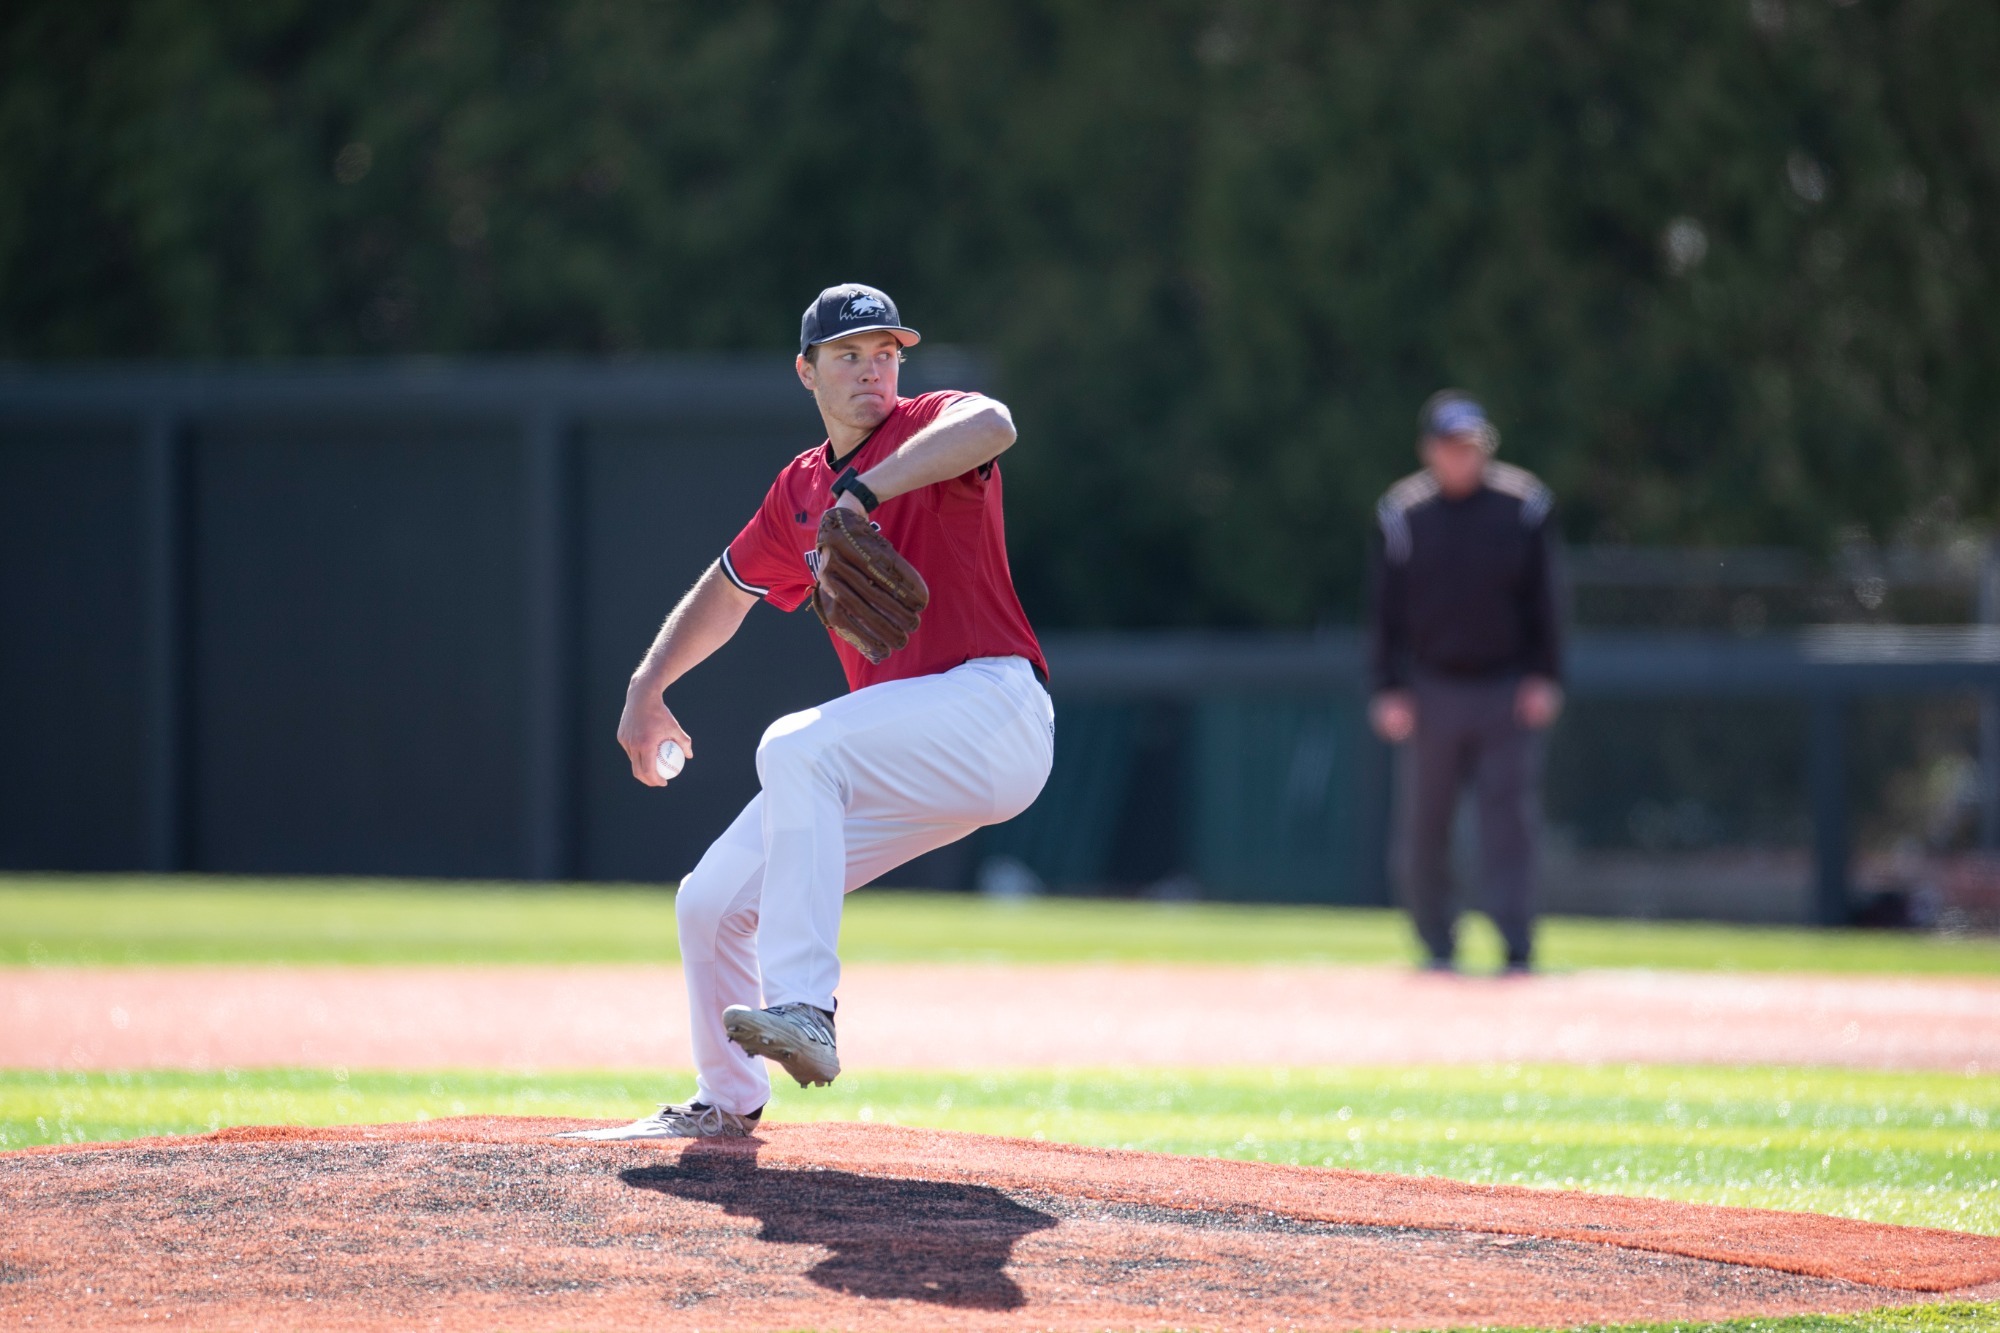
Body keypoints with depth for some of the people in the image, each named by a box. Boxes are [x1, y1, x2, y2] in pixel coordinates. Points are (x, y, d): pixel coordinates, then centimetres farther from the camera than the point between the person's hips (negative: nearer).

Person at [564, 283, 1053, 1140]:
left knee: (797, 747, -33)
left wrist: (864, 492, -39)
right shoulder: (799, 492, 16)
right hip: (907, 762, 8)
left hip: (991, 698, -8)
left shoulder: (929, 428, -5)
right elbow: (724, 592, 31)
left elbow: (992, 426, -31)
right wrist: (648, 685, 18)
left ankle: (803, 1011, -40)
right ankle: (725, 1105, 30)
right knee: (711, 903, 8)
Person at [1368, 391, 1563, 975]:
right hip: (1433, 690, 1)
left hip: (1508, 690, -1)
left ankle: (1517, 948, -7)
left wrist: (1545, 679, -3)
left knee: (1509, 818, -7)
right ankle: (1437, 947, 16)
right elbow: (1387, 613, 3)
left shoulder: (1523, 506, -2)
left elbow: (1542, 601, 3)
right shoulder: (1402, 514, 0)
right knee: (1425, 825, 4)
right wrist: (1389, 690, -3)